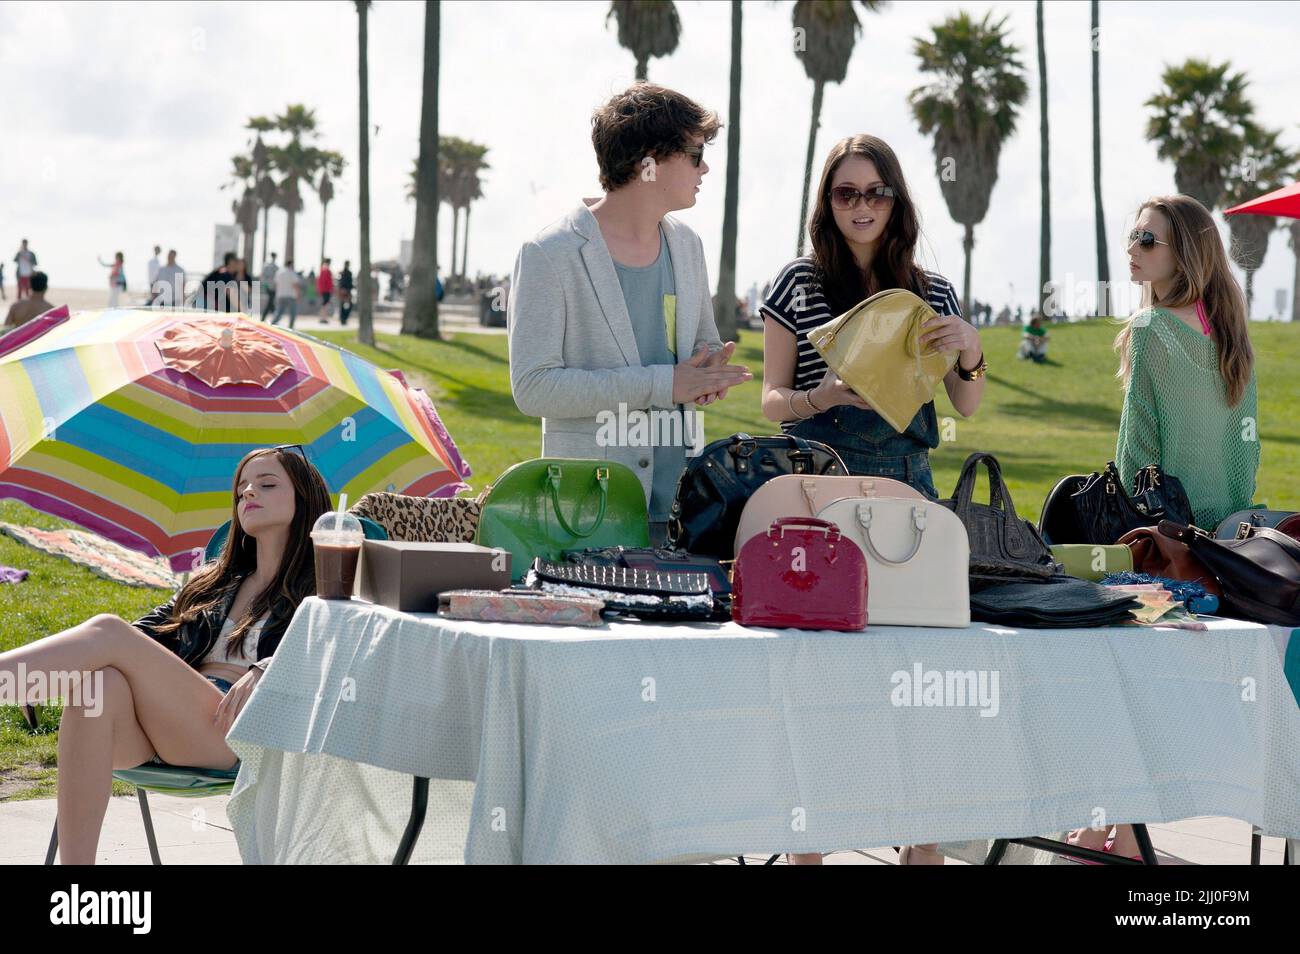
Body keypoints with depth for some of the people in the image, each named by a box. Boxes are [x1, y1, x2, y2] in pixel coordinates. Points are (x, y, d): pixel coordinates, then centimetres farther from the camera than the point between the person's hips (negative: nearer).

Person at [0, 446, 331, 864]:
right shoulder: (212, 583, 32)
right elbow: (151, 631, 23)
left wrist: (262, 672, -28)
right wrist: (47, 670, 5)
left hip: (233, 733, -4)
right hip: (154, 734, 5)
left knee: (110, 632, -23)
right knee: (102, 685, -32)